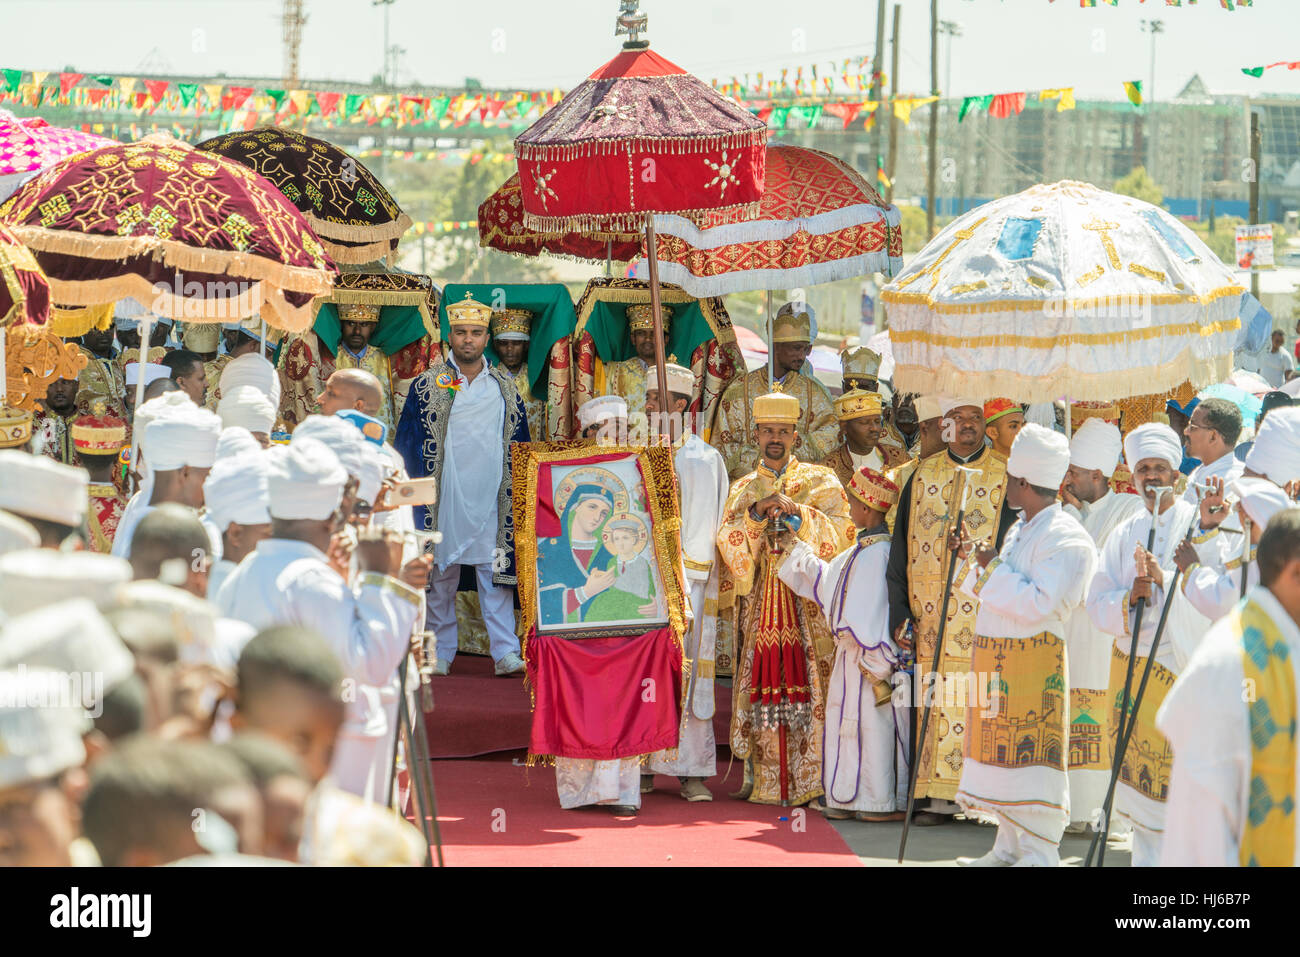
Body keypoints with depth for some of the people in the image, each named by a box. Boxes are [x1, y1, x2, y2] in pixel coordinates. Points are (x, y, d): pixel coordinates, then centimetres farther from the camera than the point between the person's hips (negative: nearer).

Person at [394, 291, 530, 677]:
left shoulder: (504, 388, 10)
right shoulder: (428, 385, 4)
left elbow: (519, 444, 15)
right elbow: (407, 443, 3)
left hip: (490, 497, 1)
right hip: (444, 496, -1)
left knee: (494, 572, -4)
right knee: (441, 573, 3)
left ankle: (505, 652, -7)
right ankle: (441, 653, 10)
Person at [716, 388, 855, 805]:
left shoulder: (820, 481, 10)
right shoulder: (744, 489, 16)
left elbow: (840, 532, -3)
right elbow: (727, 541, 3)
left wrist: (798, 512, -14)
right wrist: (756, 513, -12)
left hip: (809, 599, -2)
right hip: (759, 600, 2)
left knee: (811, 684, -10)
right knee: (760, 684, -4)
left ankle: (815, 780, -9)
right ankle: (758, 774, 2)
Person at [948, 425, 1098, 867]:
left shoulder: (1066, 539, -14)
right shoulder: (1020, 531, 17)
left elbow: (1039, 604, -23)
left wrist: (994, 569, -16)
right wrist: (973, 557, 14)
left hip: (1034, 663, -10)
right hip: (997, 661, 10)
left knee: (1031, 756, -9)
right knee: (1003, 750, 13)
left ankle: (1039, 854, -8)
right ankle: (1010, 847, 21)